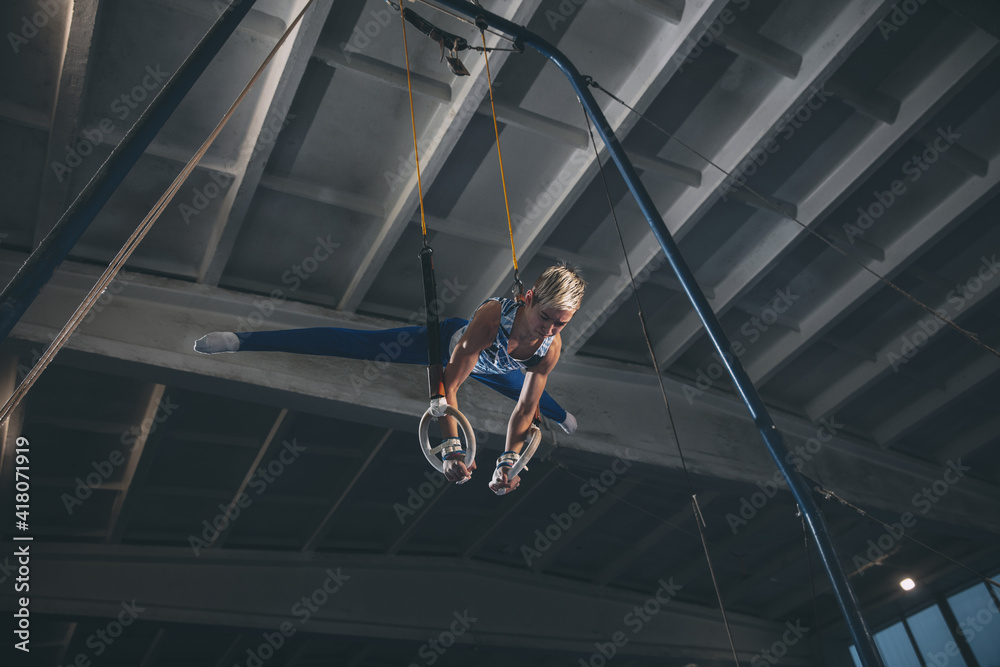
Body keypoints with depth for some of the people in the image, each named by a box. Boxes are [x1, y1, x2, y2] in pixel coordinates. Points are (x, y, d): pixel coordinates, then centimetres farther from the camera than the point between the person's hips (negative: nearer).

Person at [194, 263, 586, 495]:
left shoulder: (551, 347, -33)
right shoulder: (491, 315, -46)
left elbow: (525, 409, -23)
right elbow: (449, 384, -44)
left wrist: (508, 462, -26)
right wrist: (452, 449, -49)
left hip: (491, 370, 4)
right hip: (453, 342, -4)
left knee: (531, 394, 34)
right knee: (357, 344, -8)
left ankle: (558, 415, 76)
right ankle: (242, 340, 1)